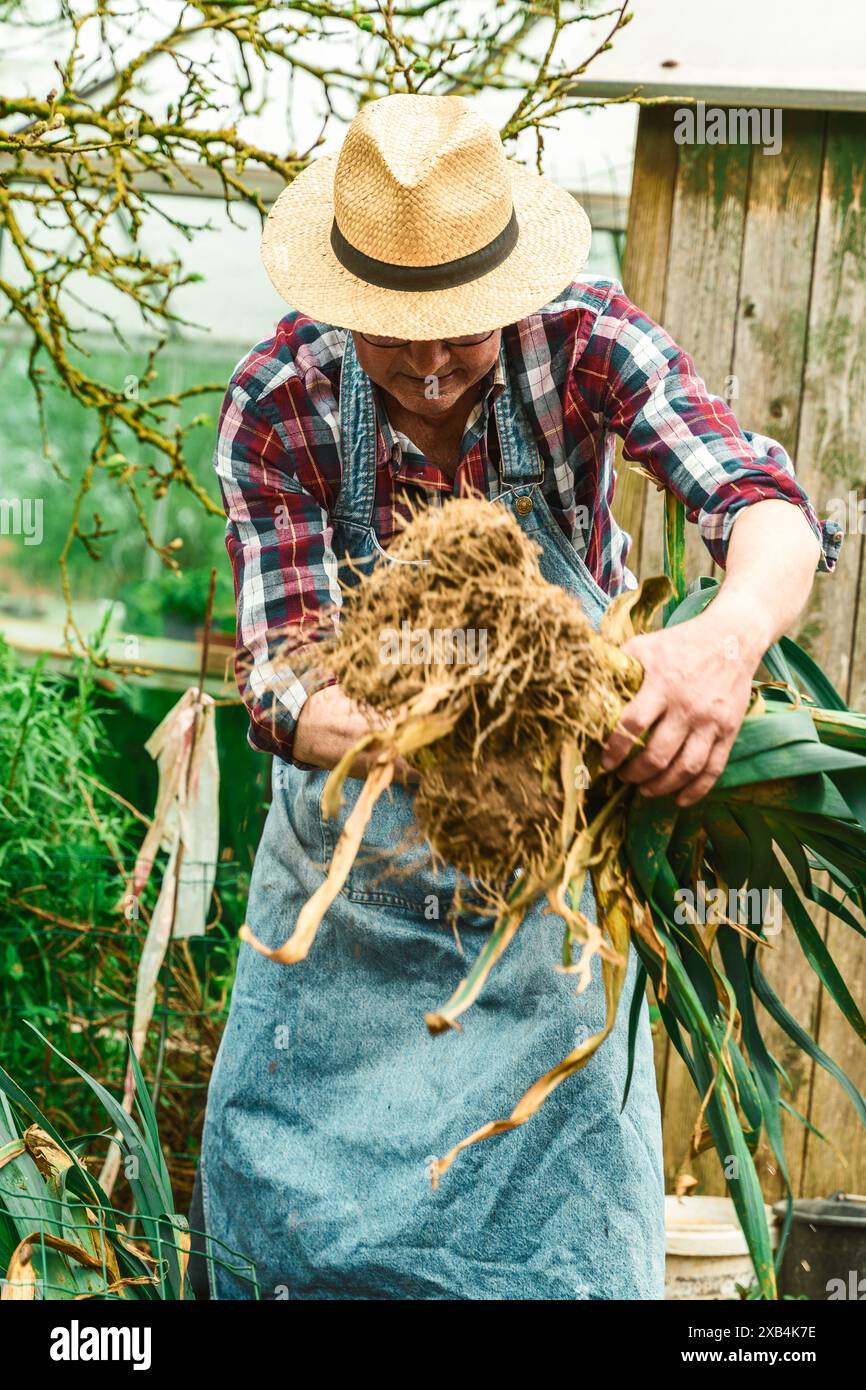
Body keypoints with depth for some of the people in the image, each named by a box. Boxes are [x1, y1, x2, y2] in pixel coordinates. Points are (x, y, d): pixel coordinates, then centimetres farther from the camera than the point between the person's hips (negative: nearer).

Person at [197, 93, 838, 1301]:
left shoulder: (581, 337, -21)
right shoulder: (278, 405, -20)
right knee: (286, 1156, 11)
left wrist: (731, 634, -56)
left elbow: (768, 508, -32)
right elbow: (281, 681, -25)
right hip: (356, 833, 1)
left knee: (563, 1152, 8)